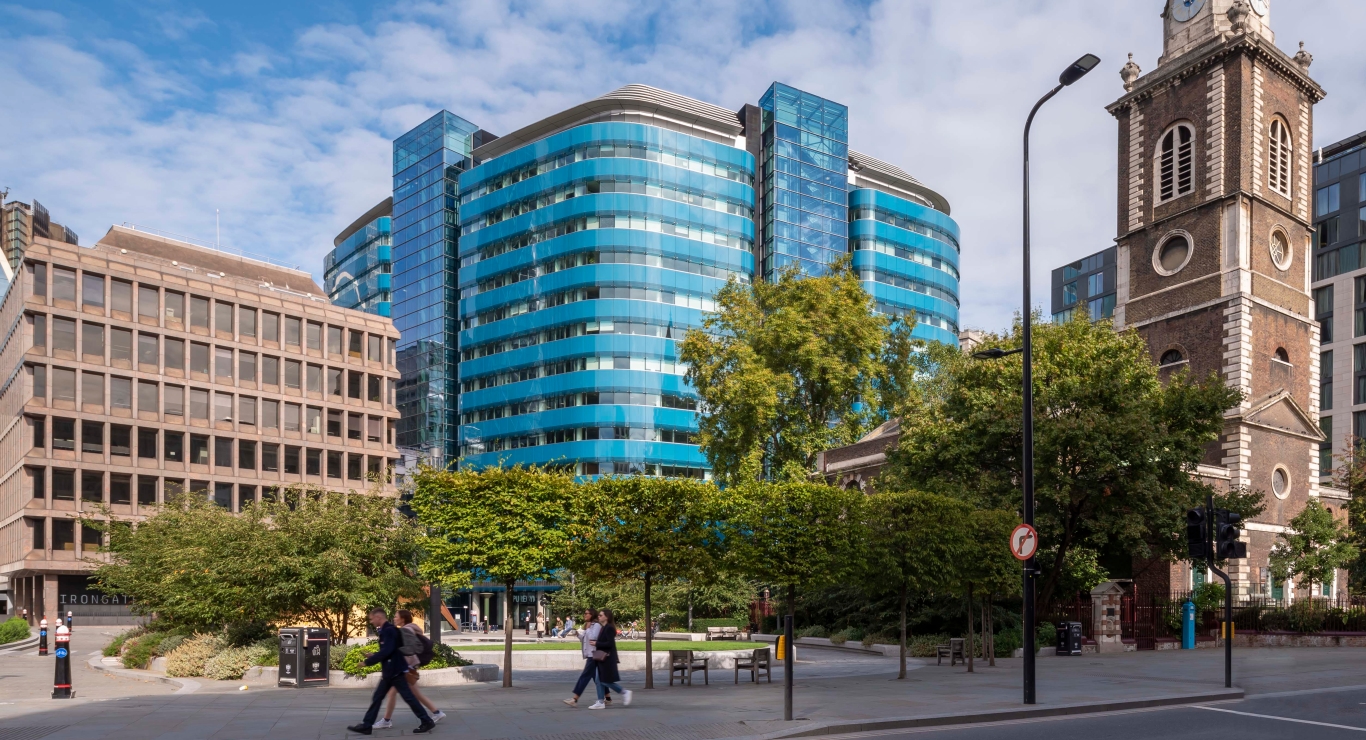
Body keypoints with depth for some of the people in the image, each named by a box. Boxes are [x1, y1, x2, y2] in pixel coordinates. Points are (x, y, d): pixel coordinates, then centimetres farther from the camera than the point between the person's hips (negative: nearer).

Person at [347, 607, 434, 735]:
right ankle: (366, 725, 16)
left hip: (395, 671, -10)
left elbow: (387, 651, -28)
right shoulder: (385, 630, 13)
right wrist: (374, 655, 11)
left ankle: (426, 722, 3)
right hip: (389, 671, 10)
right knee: (377, 698, 11)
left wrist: (368, 661, -21)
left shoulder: (389, 630, -18)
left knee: (408, 697, -4)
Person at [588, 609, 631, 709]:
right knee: (600, 680, 7)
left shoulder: (609, 628, -15)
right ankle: (600, 702, 10)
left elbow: (610, 643, -22)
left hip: (607, 659, -9)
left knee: (606, 681, -5)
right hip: (602, 659, 9)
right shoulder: (604, 628, 13)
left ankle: (625, 693, 9)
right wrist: (596, 645, 6)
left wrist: (596, 644, -17)